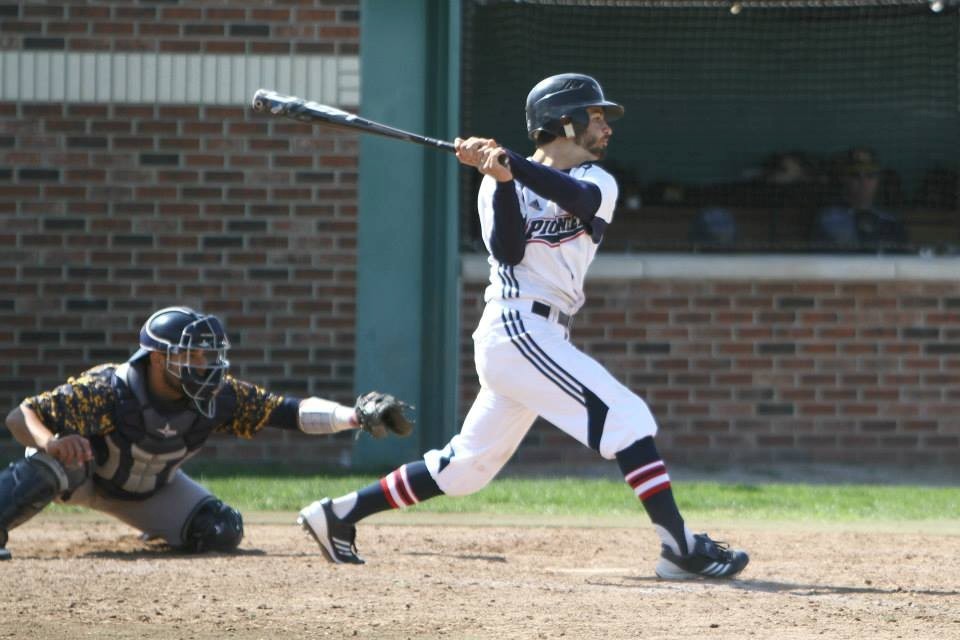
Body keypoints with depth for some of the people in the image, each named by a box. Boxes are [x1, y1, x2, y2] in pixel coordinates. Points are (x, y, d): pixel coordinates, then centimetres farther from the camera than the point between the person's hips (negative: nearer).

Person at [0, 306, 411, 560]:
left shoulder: (217, 397, -24)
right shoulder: (107, 391, -36)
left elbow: (292, 412, -25)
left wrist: (355, 416, -40)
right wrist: (50, 442, -57)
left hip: (151, 492, 6)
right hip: (83, 477, -6)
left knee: (222, 532, -8)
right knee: (54, 462, -40)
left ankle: (168, 531, 25)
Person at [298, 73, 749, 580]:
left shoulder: (597, 184, 12)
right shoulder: (501, 184, 1)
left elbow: (577, 197, -14)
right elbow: (508, 251, -15)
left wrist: (510, 162, -27)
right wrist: (502, 177, -23)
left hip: (543, 338, 7)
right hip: (517, 328, -7)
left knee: (467, 465, 12)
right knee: (626, 417, -15)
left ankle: (338, 514, 21)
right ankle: (682, 549, -18)